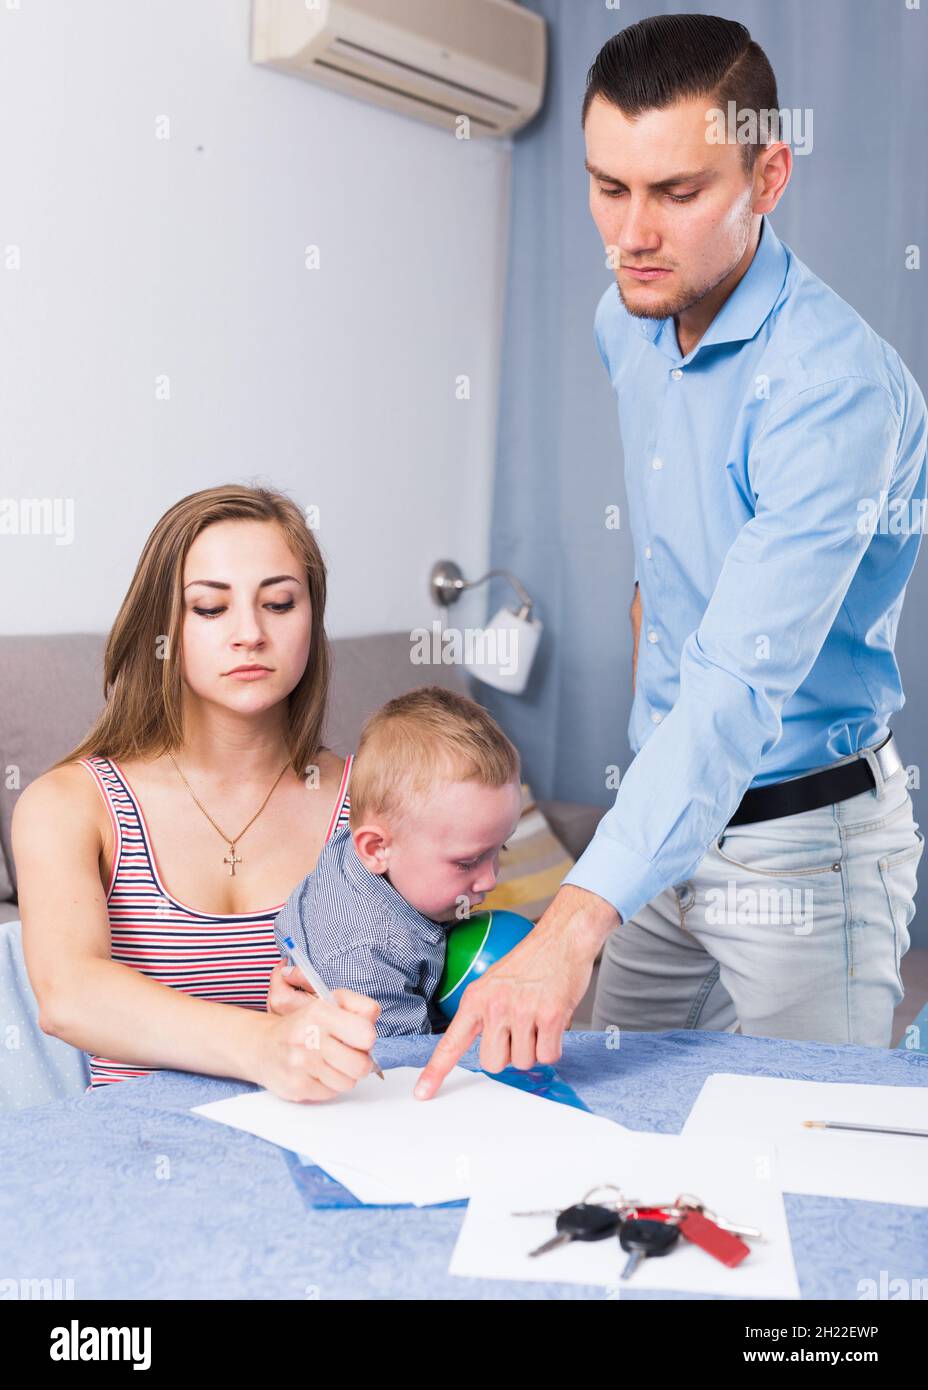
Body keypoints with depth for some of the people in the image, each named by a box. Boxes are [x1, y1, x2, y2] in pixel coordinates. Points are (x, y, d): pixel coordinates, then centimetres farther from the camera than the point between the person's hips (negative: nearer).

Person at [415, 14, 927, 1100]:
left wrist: (575, 920, -42)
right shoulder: (626, 322, 1)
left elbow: (743, 684, -36)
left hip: (800, 834, -7)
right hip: (670, 811, 7)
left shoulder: (835, 386, -26)